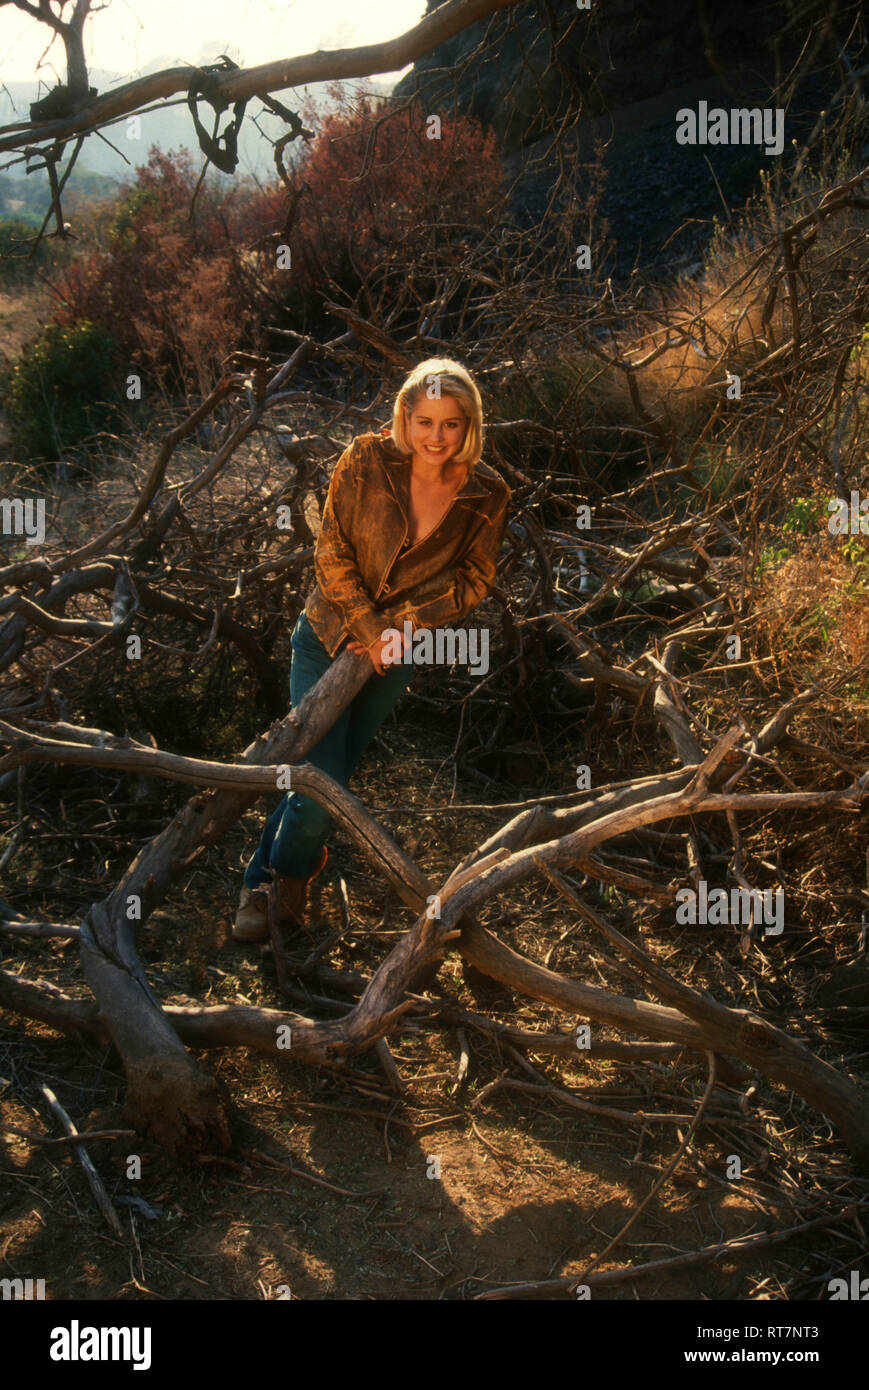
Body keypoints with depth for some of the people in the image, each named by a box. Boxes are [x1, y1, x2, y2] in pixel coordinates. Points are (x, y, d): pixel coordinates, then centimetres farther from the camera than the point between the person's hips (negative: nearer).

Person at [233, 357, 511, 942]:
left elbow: (473, 582, -3)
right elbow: (332, 553, -10)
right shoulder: (366, 460, -15)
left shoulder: (489, 497, -10)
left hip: (401, 650, 2)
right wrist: (369, 630, -15)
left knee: (337, 772, 8)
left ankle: (275, 871, 34)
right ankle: (264, 882, 17)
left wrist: (399, 625, -13)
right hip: (331, 635, -2)